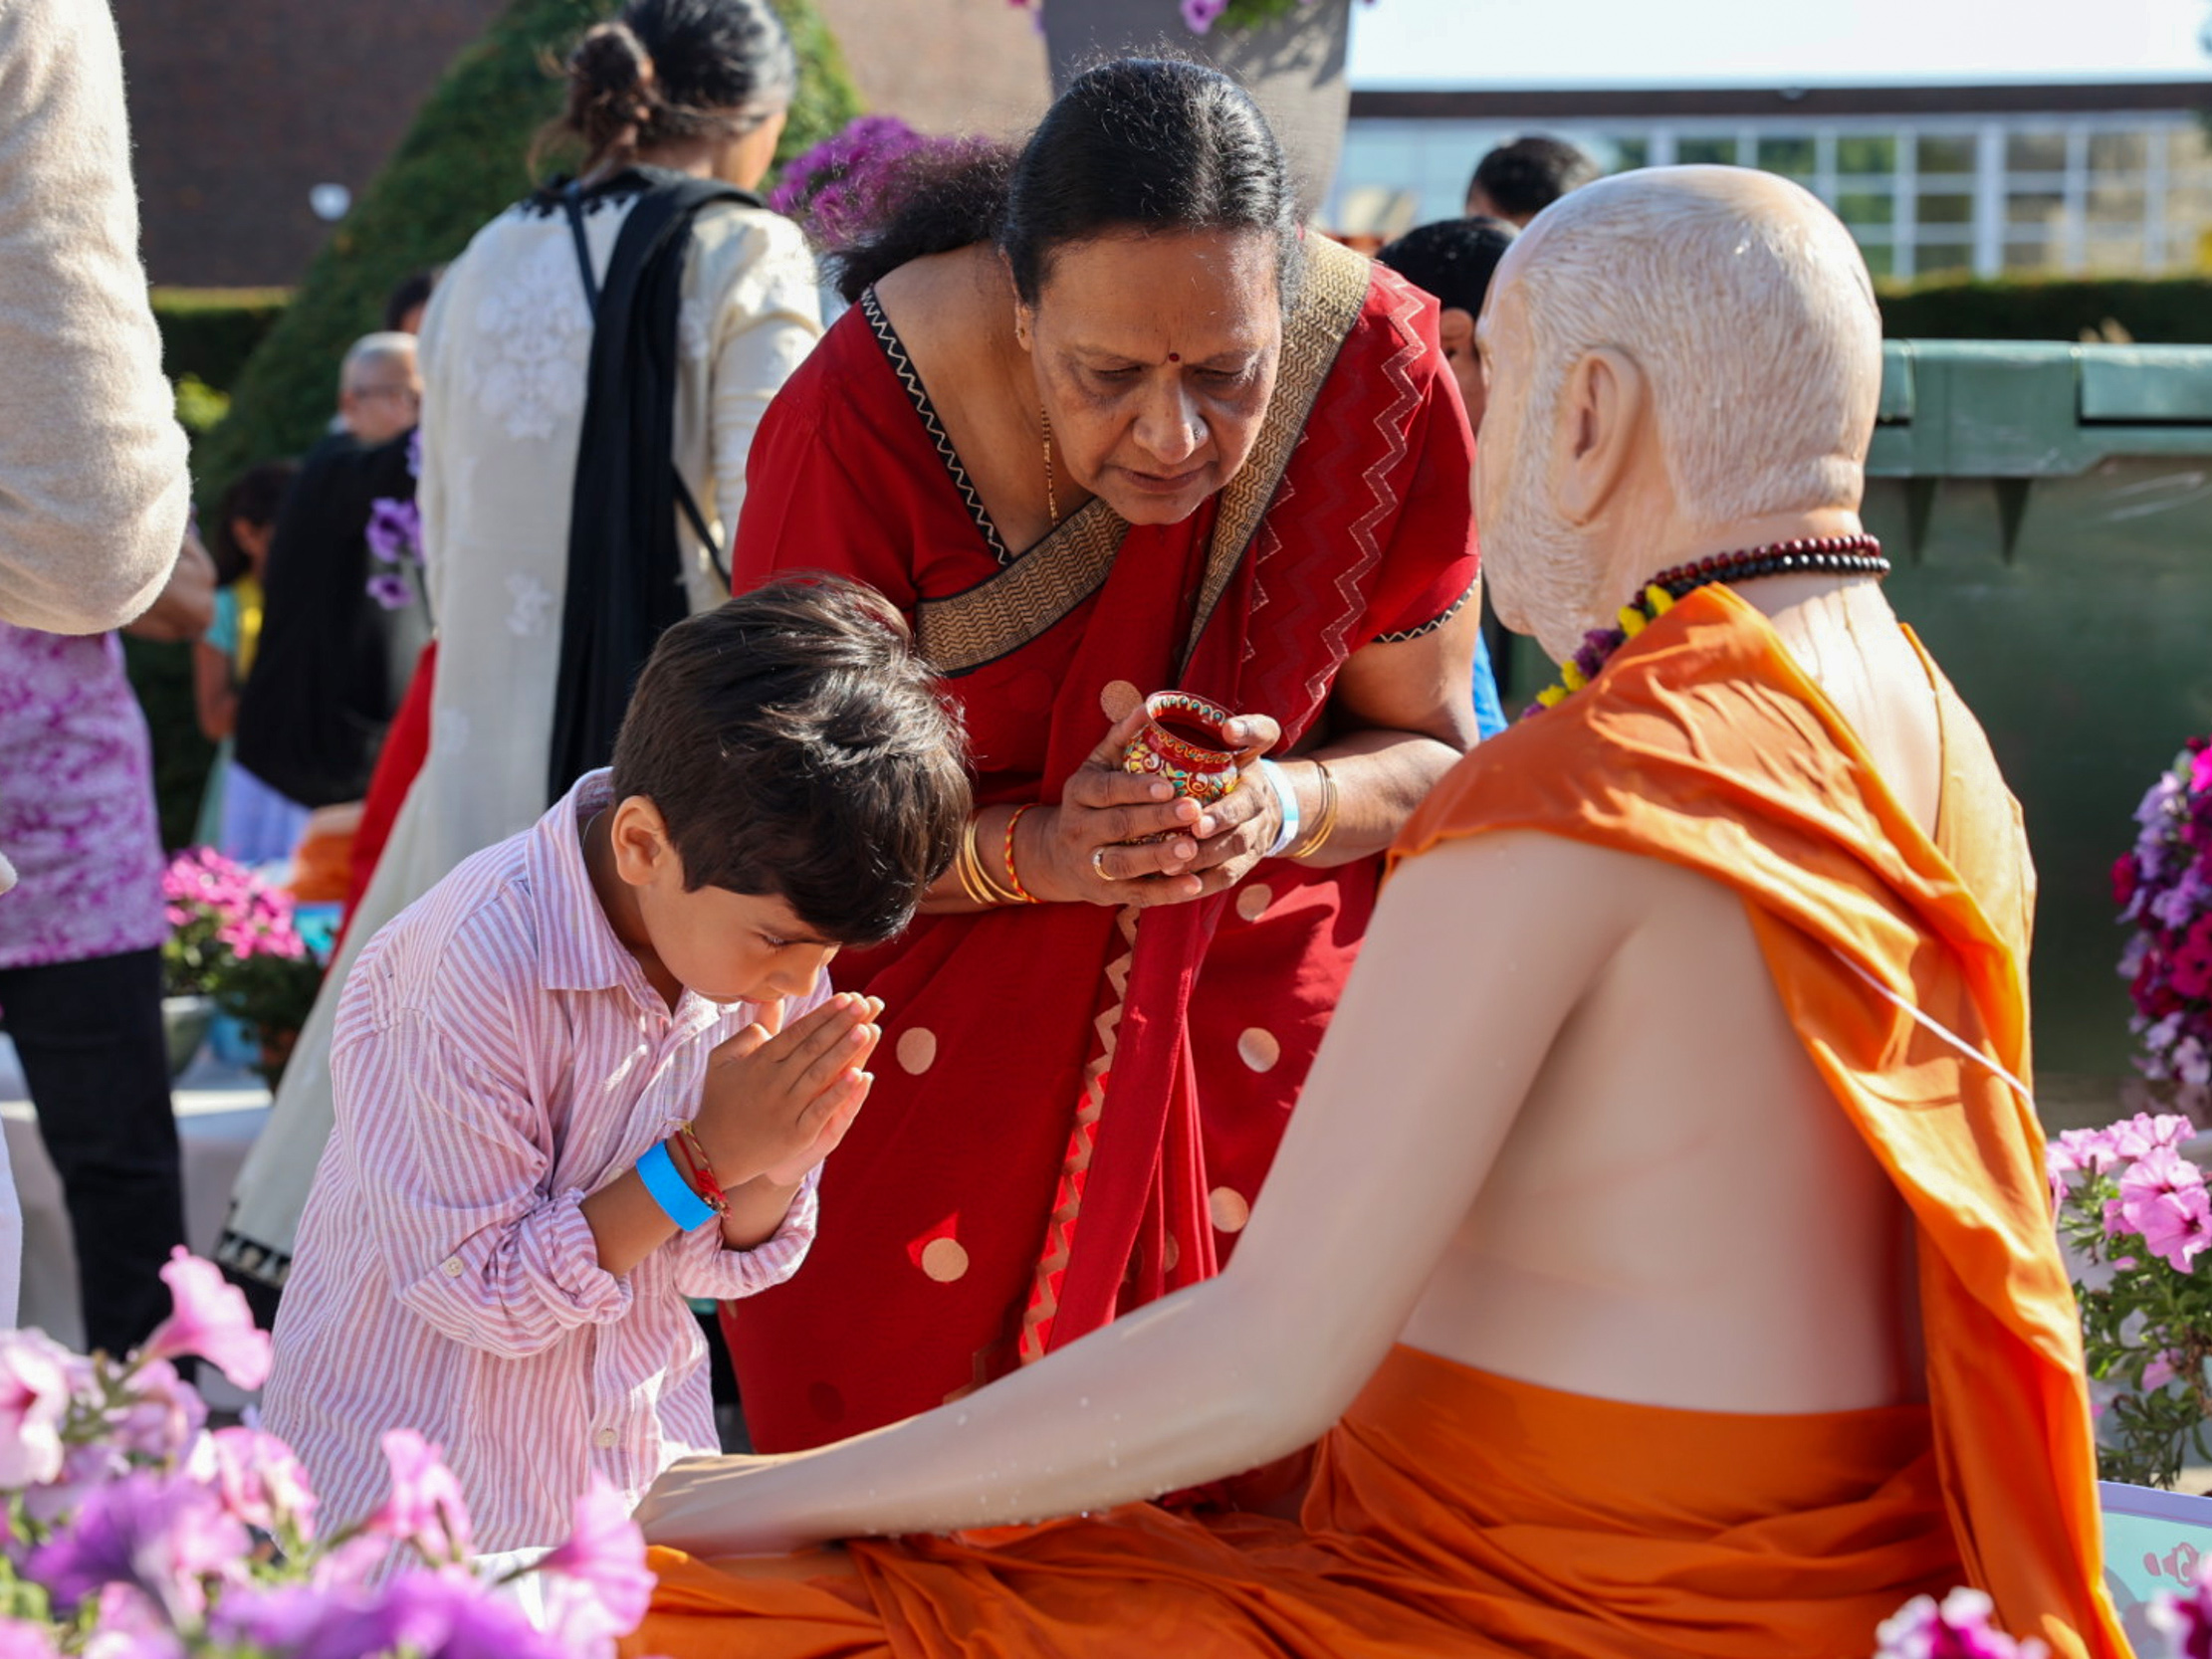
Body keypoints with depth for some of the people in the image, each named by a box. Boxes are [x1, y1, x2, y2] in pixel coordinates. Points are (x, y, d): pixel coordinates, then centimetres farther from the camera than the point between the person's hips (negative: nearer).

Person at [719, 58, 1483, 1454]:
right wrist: (1036, 855, -29)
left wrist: (1287, 807, -23)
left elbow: (1430, 750, -2)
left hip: (1257, 1013, 2)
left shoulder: (1379, 371, -15)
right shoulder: (862, 419, -22)